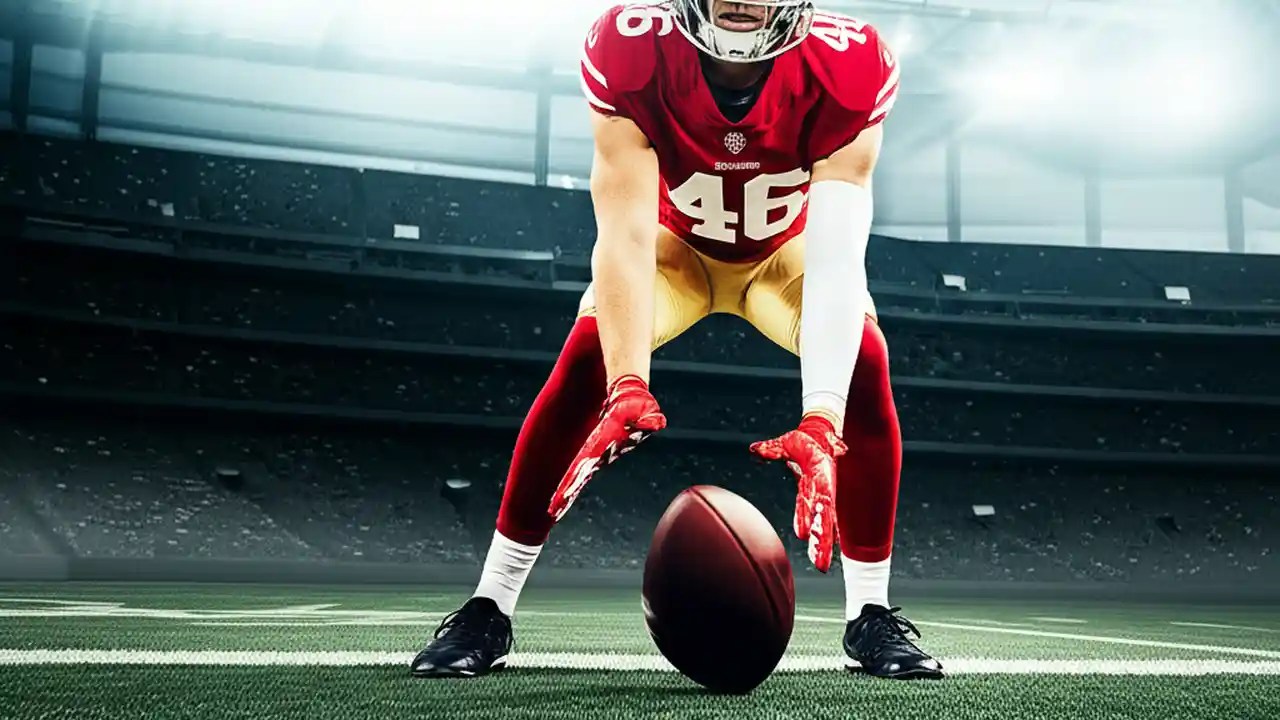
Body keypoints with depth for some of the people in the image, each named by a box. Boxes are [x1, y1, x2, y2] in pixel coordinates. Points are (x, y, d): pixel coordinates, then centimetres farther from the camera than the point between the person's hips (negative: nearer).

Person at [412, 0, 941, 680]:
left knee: (865, 366, -25)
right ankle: (488, 607, -12)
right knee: (588, 358, -25)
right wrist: (628, 391, -54)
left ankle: (870, 613, -7)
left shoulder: (848, 65, -35)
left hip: (788, 250, 1)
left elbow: (837, 257, -41)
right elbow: (627, 233, -39)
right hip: (675, 243, 0)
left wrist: (821, 422, -55)